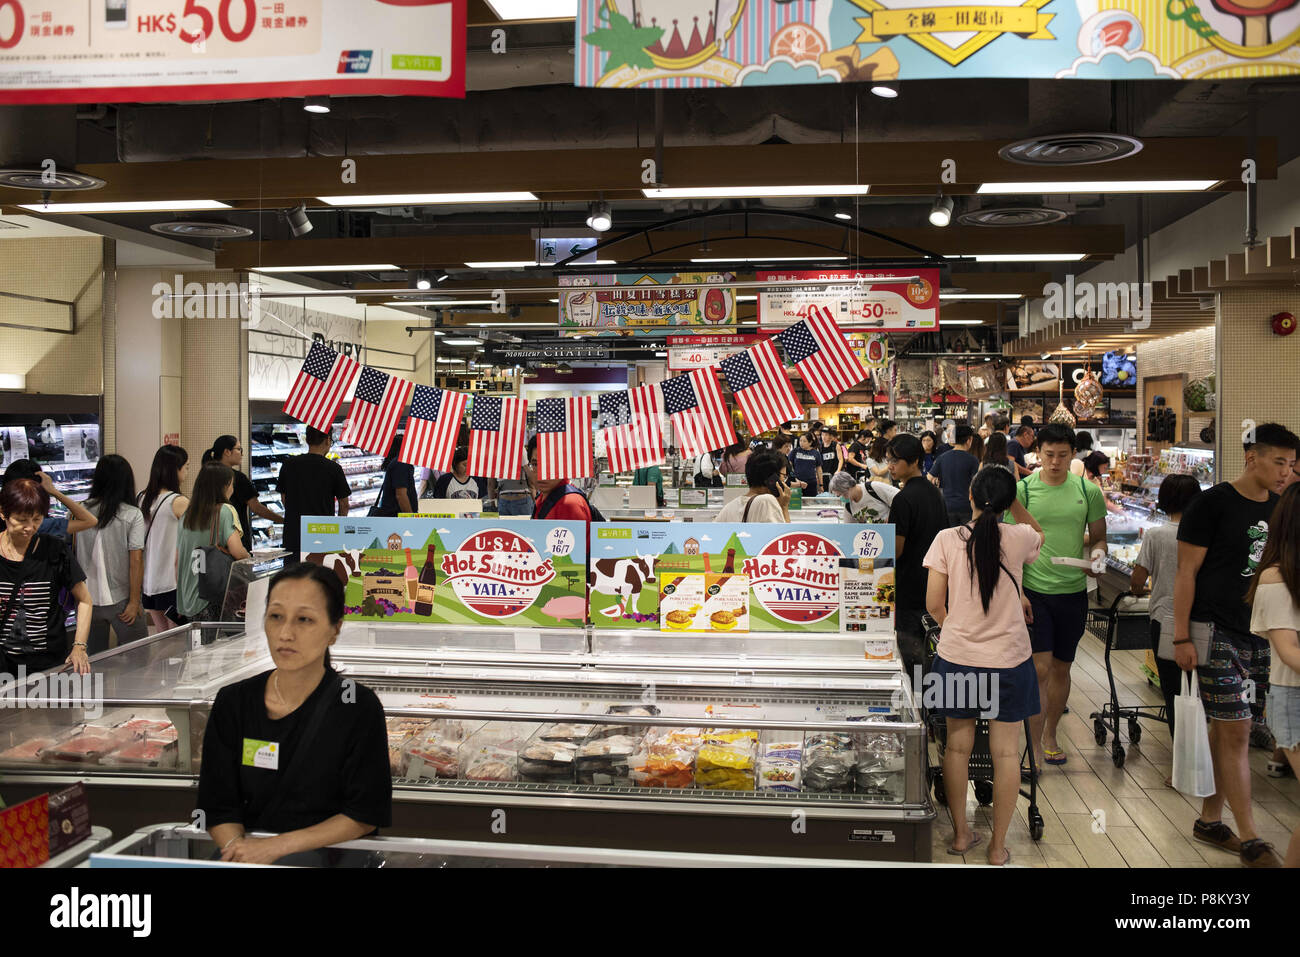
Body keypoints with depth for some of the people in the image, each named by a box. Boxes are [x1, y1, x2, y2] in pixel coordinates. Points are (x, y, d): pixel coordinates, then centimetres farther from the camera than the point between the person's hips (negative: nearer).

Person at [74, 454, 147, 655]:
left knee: (93, 659, 15)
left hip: (87, 599, 4)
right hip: (120, 600, -3)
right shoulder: (132, 515, -11)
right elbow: (136, 561, -13)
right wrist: (134, 601, -8)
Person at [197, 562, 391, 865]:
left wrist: (279, 846, -12)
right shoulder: (233, 702, 5)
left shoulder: (358, 707, -5)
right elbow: (219, 808, 5)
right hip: (247, 851, 2)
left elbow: (365, 816, -4)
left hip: (328, 852, -2)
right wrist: (238, 850, -16)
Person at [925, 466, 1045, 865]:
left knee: (957, 746, 14)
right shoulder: (1019, 538, -7)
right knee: (1006, 751, 9)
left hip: (956, 656, 0)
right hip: (1009, 659, 0)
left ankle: (960, 833, 25)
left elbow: (934, 604, -3)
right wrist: (1012, 498, 11)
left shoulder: (947, 539, -8)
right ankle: (998, 846, 15)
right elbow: (1038, 533, 20)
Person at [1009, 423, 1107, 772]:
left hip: (1073, 591, 3)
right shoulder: (1022, 490, -3)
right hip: (1034, 590, -3)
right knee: (1039, 668, -8)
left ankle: (1050, 735, 30)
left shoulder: (1088, 491, 3)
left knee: (1061, 667, 13)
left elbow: (1098, 537, 14)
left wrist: (1098, 555, -9)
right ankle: (1035, 745, 0)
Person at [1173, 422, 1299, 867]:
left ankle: (1209, 820, 23)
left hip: (1262, 636, 6)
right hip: (1218, 633, -6)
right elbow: (1187, 572, -9)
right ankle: (1249, 840, 2)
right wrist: (1181, 638, -12)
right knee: (1235, 732, -4)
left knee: (1226, 730, 12)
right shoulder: (1213, 504, -8)